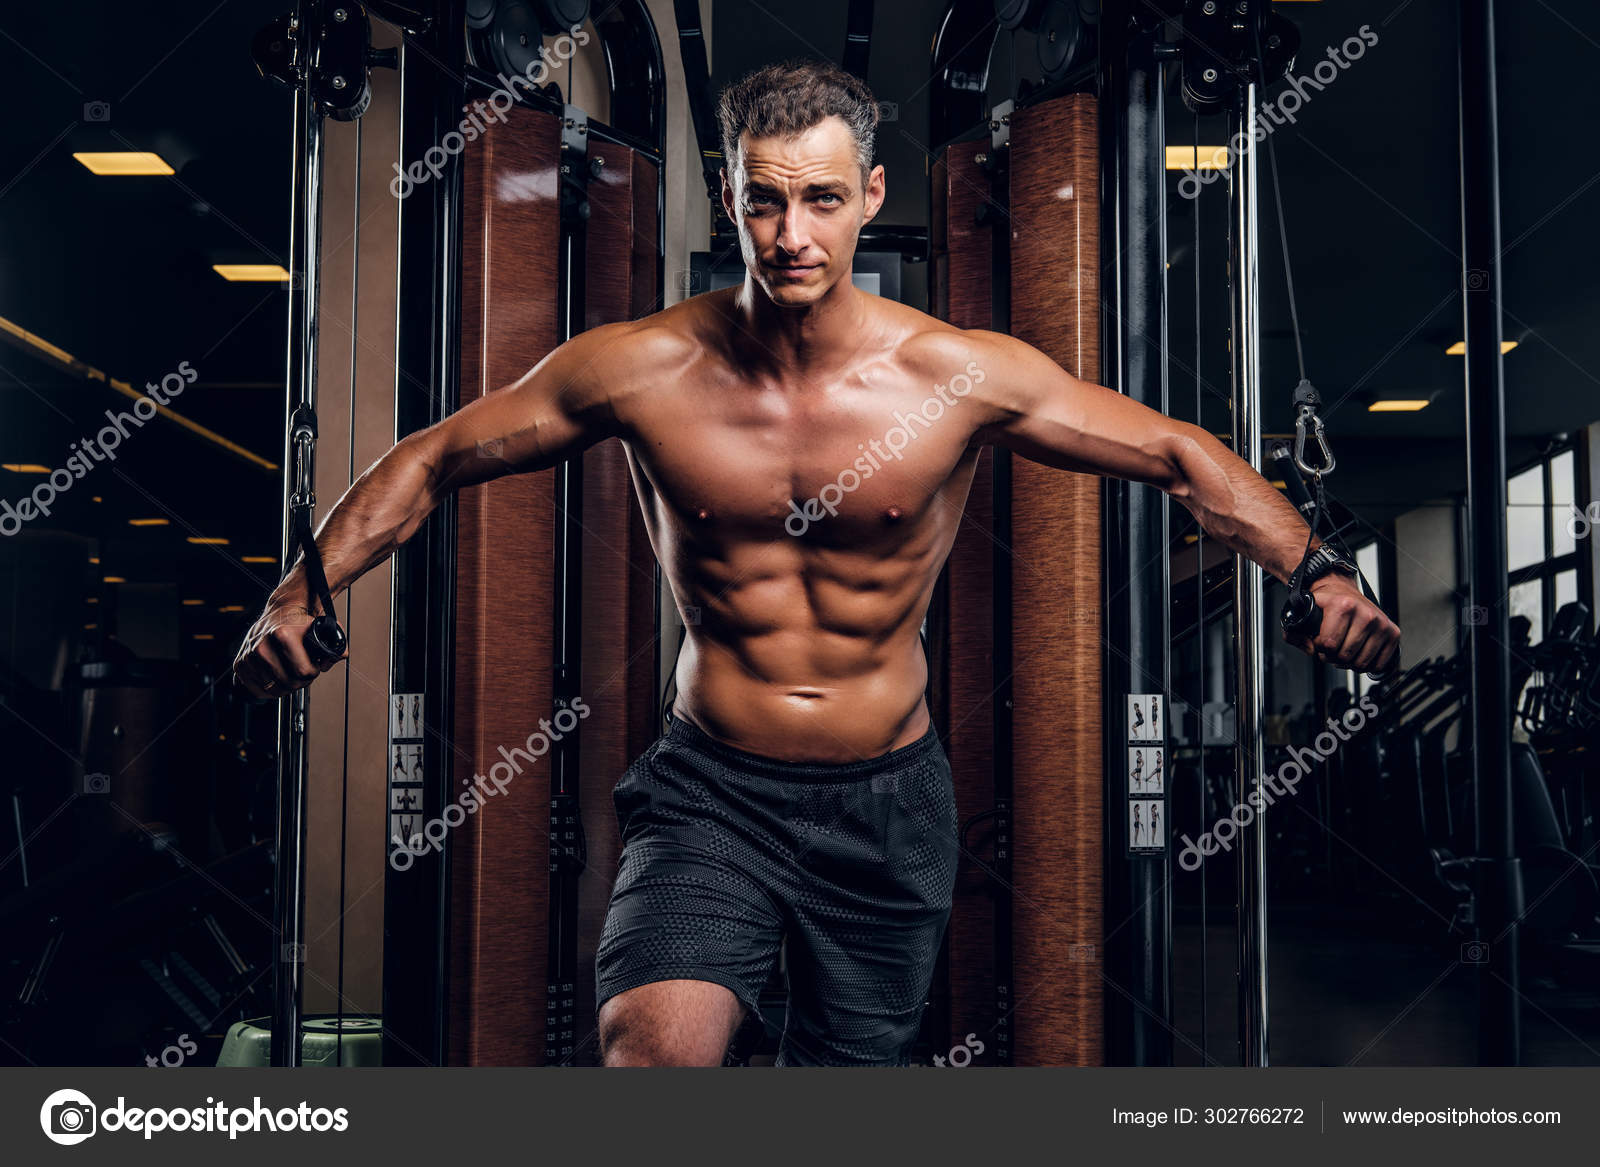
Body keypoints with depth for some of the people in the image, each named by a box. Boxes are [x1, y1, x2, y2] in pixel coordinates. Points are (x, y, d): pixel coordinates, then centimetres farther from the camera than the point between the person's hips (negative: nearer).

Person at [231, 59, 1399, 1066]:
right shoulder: (639, 370, -8)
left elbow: (1183, 456, 0)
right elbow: (436, 458, 4)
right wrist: (306, 591, -7)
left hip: (888, 801, 1)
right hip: (711, 791, -1)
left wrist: (1313, 573, -13)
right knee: (654, 1049, -25)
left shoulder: (963, 376, -8)